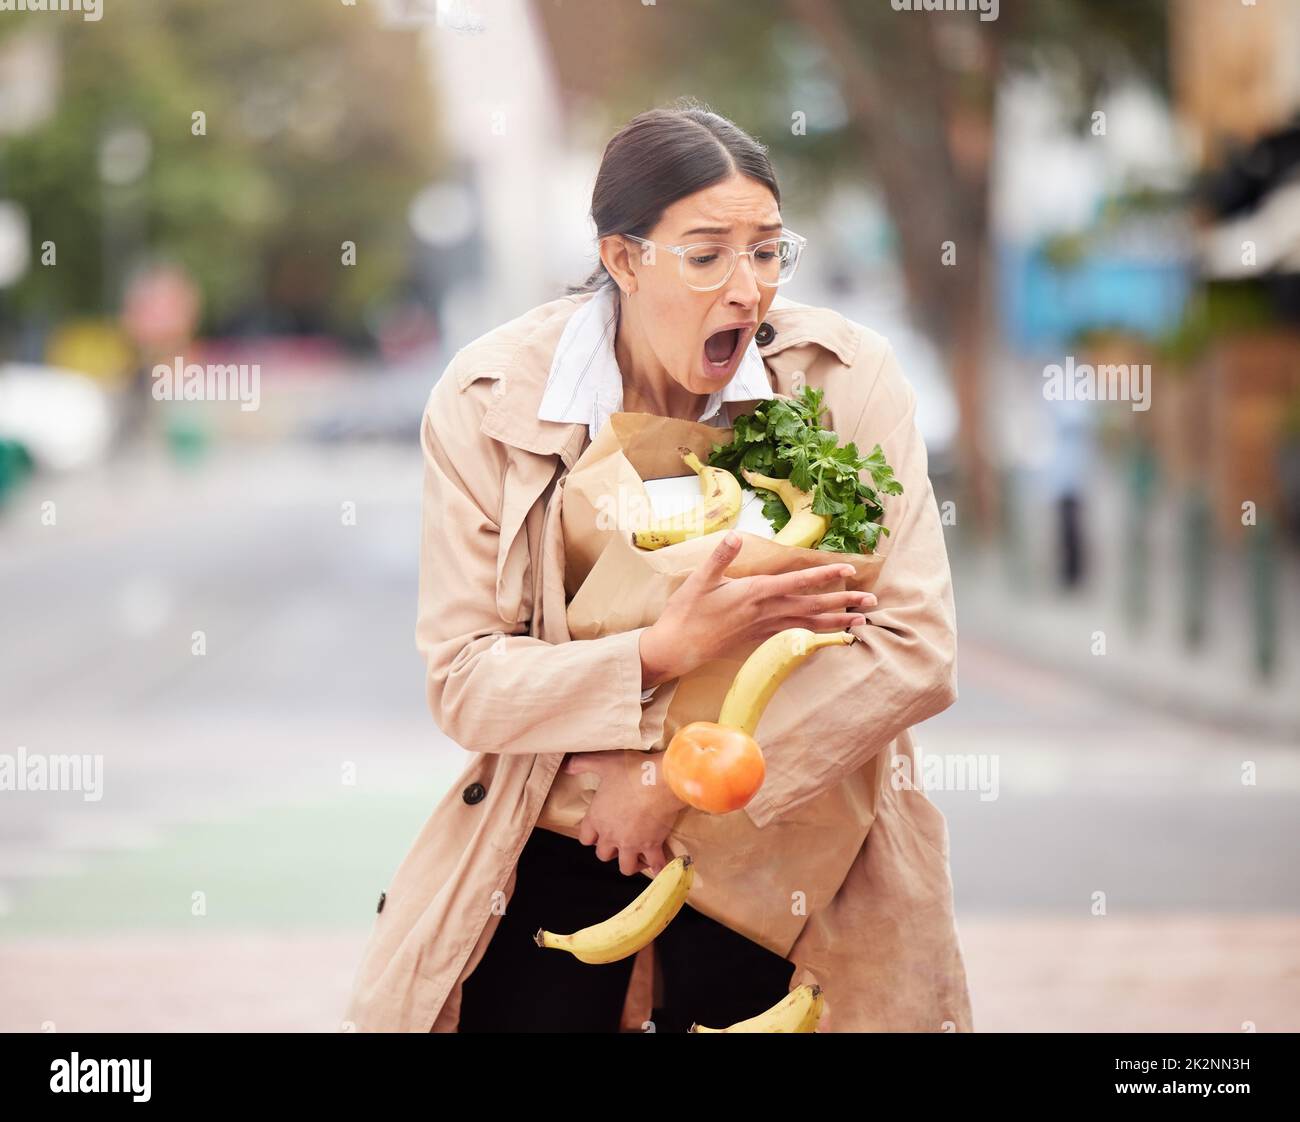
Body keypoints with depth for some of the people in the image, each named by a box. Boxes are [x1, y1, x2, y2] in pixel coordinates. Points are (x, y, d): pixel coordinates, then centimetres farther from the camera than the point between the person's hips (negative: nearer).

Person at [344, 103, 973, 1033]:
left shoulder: (847, 376, -11)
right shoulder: (491, 399, -10)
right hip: (553, 852, 0)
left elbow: (917, 652, -16)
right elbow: (462, 680, -13)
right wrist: (669, 650, -28)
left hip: (781, 844, 0)